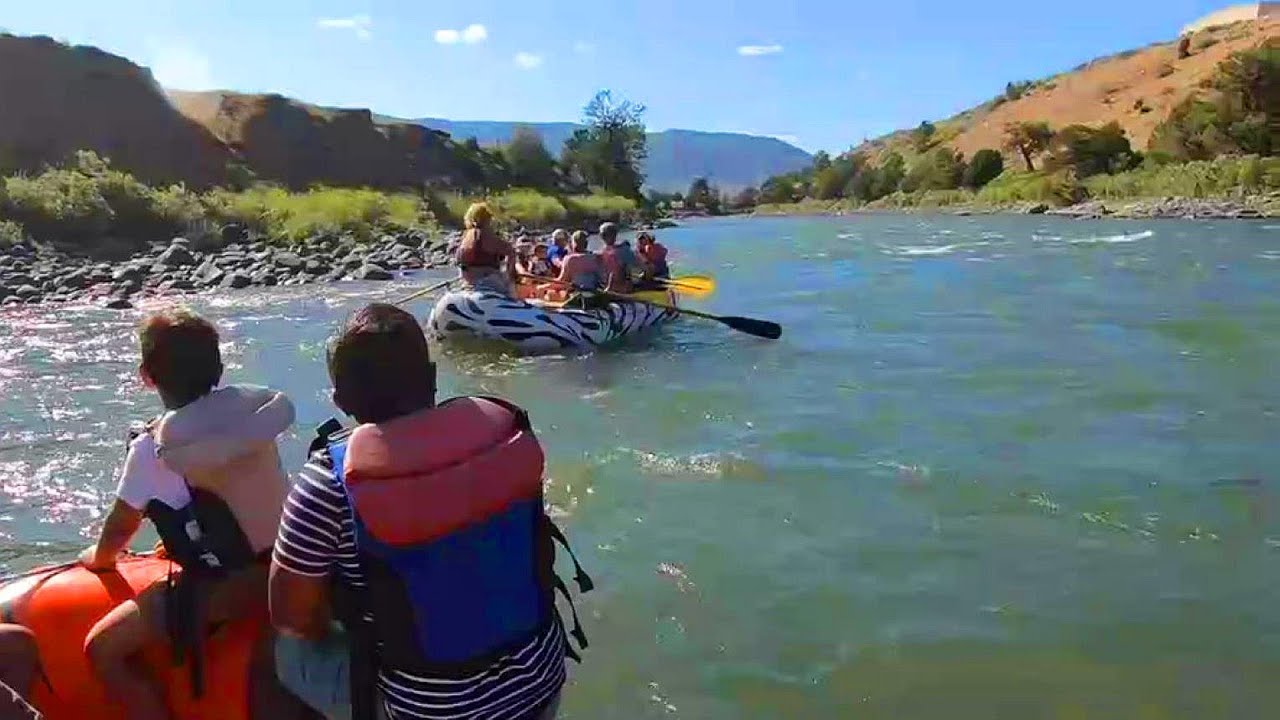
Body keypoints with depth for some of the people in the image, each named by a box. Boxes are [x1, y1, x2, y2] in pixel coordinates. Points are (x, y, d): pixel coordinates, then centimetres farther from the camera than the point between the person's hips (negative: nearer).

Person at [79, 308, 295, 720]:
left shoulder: (153, 448, -12)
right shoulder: (253, 400, -2)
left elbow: (120, 529, 0)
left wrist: (97, 558, 24)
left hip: (227, 585, -7)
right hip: (285, 562, 7)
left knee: (104, 650, 2)